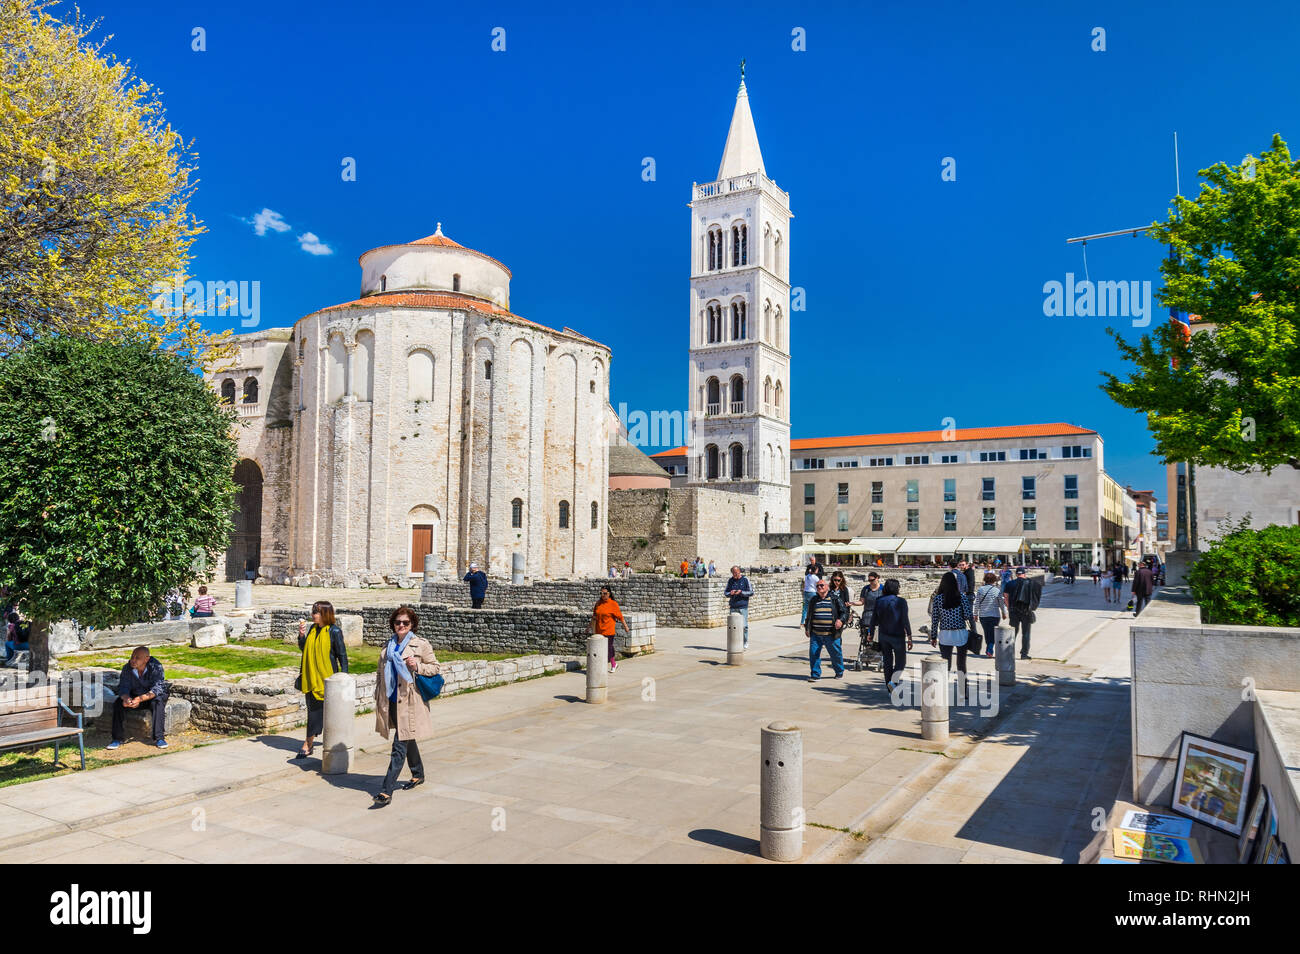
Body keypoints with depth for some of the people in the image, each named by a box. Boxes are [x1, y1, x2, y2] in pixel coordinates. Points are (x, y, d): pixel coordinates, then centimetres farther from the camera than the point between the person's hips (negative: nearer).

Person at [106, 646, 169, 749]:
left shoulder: (156, 667, -25)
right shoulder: (127, 668, -13)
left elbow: (157, 689, -32)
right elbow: (123, 687, -16)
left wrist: (140, 699, -49)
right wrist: (126, 698, -41)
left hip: (153, 696, -4)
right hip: (134, 695, 4)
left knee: (158, 702, -36)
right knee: (118, 702, -22)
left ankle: (159, 738, -32)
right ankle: (118, 739, -16)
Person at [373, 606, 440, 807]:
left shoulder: (421, 645, -4)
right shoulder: (389, 645, 11)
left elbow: (434, 667, 0)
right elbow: (380, 672, 18)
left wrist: (417, 666, -17)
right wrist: (378, 696, 12)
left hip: (409, 702, -6)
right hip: (391, 701, 6)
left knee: (400, 745, -9)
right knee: (407, 739, 20)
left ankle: (386, 791, -9)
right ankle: (418, 775, 40)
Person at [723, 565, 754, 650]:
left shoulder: (745, 580, 0)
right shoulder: (730, 581, 10)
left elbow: (751, 592, 0)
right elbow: (725, 593, 15)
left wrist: (741, 592, -13)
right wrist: (730, 593, -7)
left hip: (743, 606, -3)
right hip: (733, 607, 3)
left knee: (744, 625, -4)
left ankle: (745, 643, 9)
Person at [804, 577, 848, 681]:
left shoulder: (835, 599, 1)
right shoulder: (814, 600, 13)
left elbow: (845, 612, 1)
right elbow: (809, 615, 24)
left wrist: (840, 620, -17)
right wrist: (807, 628, 23)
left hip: (831, 634, -3)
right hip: (815, 634, 3)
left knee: (835, 653, 6)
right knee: (813, 653, -3)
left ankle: (839, 672, 29)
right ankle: (815, 674, 9)